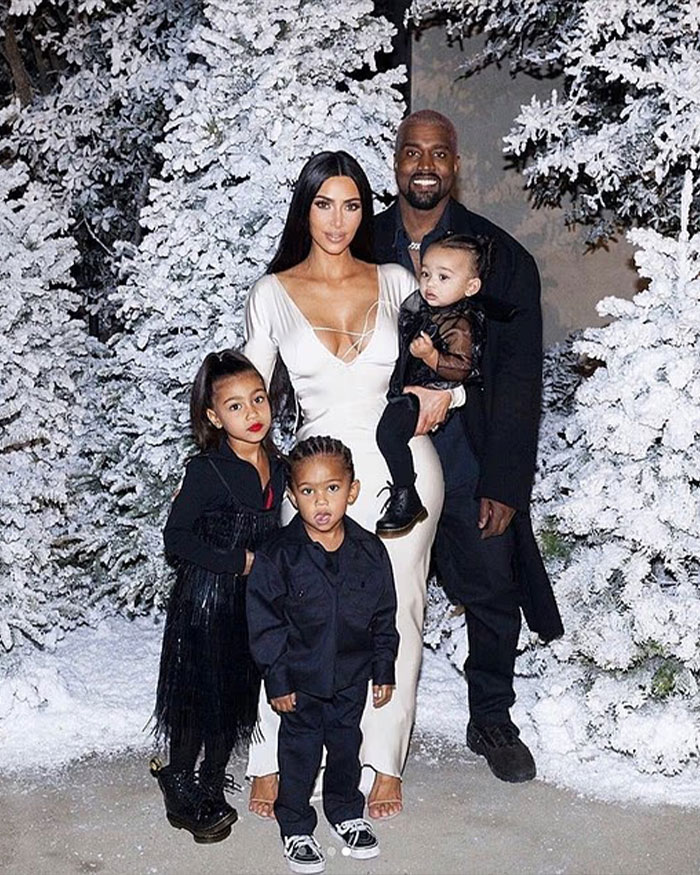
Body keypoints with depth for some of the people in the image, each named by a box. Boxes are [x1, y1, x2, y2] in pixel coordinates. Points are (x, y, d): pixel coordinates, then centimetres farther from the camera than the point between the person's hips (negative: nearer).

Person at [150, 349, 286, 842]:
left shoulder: (277, 466, 2)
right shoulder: (207, 470, -17)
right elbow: (177, 538, -17)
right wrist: (238, 562, -19)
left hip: (253, 601, 6)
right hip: (205, 602, -6)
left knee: (237, 700, 15)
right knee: (199, 700, 4)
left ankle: (211, 792, 32)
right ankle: (180, 789, 24)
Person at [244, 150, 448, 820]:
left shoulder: (394, 282, 4)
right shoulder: (272, 294, 1)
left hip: (402, 466, 1)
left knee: (396, 614, 7)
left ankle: (386, 763, 23)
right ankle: (271, 762, 13)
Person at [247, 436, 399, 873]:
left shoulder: (370, 551, -8)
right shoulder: (279, 556, -17)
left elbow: (384, 619, 2)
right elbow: (265, 623, -11)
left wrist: (384, 672, 5)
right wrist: (277, 680, -11)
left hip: (352, 675, 3)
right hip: (300, 679, -3)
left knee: (347, 744, 18)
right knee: (301, 751, 9)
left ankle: (346, 812, 40)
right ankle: (296, 828, 27)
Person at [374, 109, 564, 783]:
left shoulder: (501, 256, -3)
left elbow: (519, 377, -6)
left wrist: (503, 483, -11)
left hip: (472, 473, 0)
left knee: (493, 600, 12)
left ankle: (491, 720, 34)